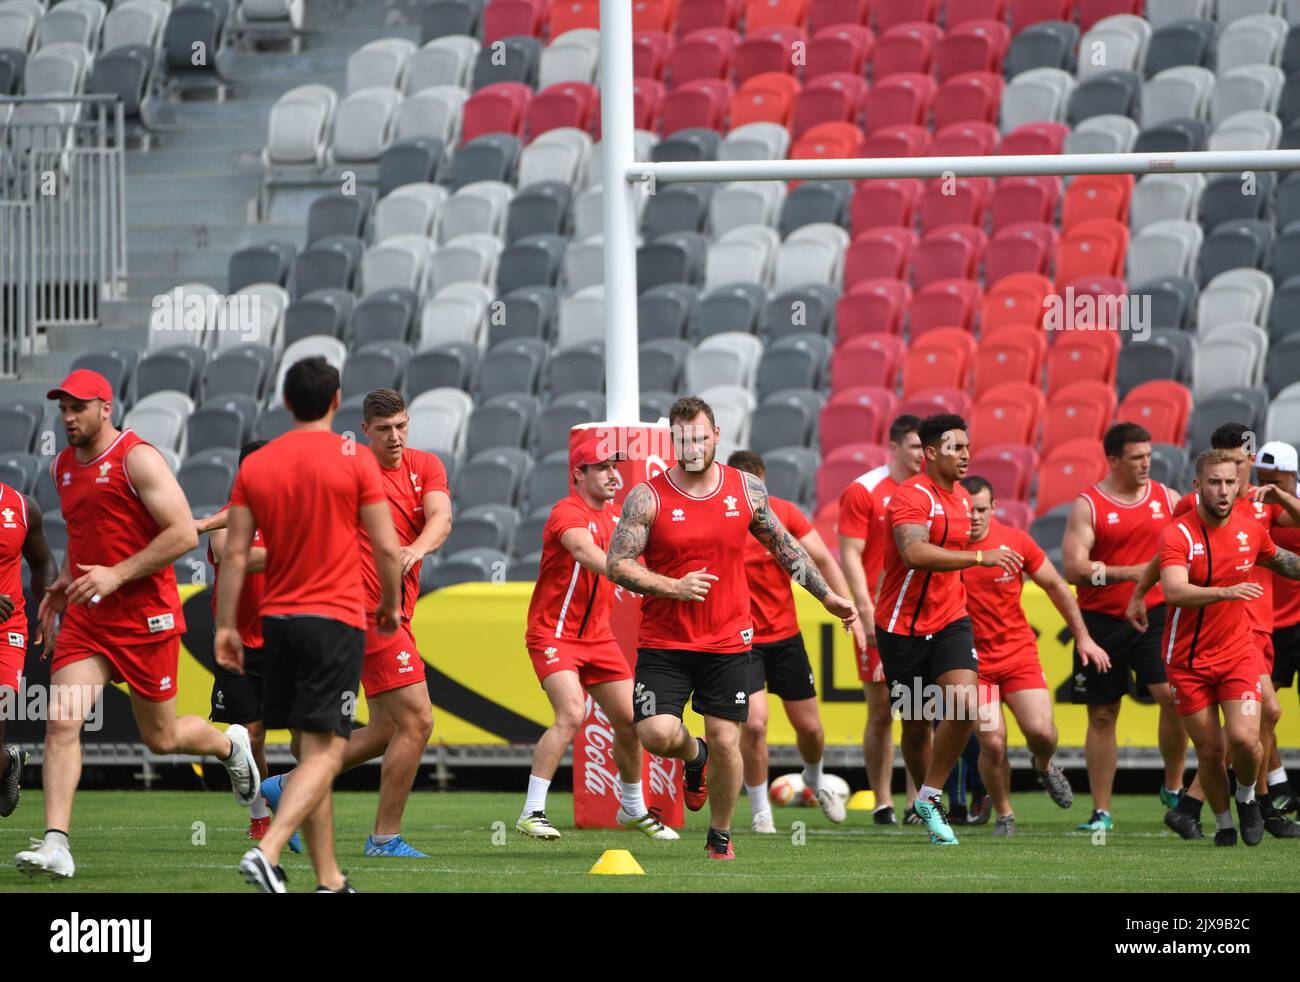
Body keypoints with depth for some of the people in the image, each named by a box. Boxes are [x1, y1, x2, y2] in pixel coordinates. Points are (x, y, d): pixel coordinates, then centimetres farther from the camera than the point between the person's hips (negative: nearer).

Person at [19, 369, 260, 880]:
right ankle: (56, 845, -19)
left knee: (161, 738, 8)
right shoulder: (63, 466, 11)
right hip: (85, 618, 6)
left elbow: (184, 534, -18)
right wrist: (64, 582, 12)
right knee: (61, 722, -14)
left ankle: (230, 745, 41)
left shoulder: (137, 459, -12)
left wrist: (117, 574, -22)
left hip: (146, 617, -6)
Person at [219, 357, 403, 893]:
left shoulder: (255, 466, 5)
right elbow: (387, 548, -5)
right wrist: (391, 604, 11)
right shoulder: (354, 459, -5)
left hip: (278, 619, 5)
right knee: (324, 753, -8)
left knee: (309, 750, 12)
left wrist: (226, 626, 6)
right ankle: (266, 852, -28)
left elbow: (235, 553, 2)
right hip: (336, 618, -5)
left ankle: (329, 880, 15)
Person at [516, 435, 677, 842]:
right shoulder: (568, 513, -17)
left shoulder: (611, 516, 10)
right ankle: (532, 812, -18)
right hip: (553, 634, -8)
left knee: (628, 720, 9)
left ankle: (633, 809, 28)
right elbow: (585, 553, -38)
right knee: (571, 714, -24)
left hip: (598, 636, 8)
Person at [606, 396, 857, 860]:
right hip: (664, 643, -1)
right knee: (657, 735, -15)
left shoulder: (747, 490, 2)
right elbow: (617, 564, -6)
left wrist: (827, 595, 20)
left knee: (726, 743, -2)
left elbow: (783, 544, 17)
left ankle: (720, 836, 20)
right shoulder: (648, 498, -6)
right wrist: (673, 587, -19)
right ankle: (694, 756, 22)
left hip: (728, 643, 1)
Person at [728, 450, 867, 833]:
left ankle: (814, 781, 43)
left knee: (809, 727, 9)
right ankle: (760, 812, -1)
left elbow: (823, 560, 1)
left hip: (785, 635, 3)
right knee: (754, 723, -19)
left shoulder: (784, 513, -7)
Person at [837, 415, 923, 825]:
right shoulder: (863, 491, -3)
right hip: (880, 618, -4)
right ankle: (882, 803, 6)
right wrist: (867, 612, -15)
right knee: (881, 711, 0)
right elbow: (850, 556, -6)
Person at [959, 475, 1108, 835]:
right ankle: (1004, 816, 13)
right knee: (992, 745, -12)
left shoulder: (1016, 541, -5)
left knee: (1041, 731, -16)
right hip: (974, 661, -1)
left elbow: (1055, 586, 8)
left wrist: (1082, 637, 11)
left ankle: (1045, 766, 22)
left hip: (1019, 653, 1)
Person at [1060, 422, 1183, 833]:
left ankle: (1173, 788, -1)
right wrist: (1127, 572, -20)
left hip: (1153, 615, 1)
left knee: (1173, 695, -18)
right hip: (1101, 620, -1)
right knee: (1102, 715, 5)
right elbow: (1073, 568, -13)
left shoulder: (1166, 498, 7)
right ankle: (1101, 811, 13)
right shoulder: (1088, 506, -3)